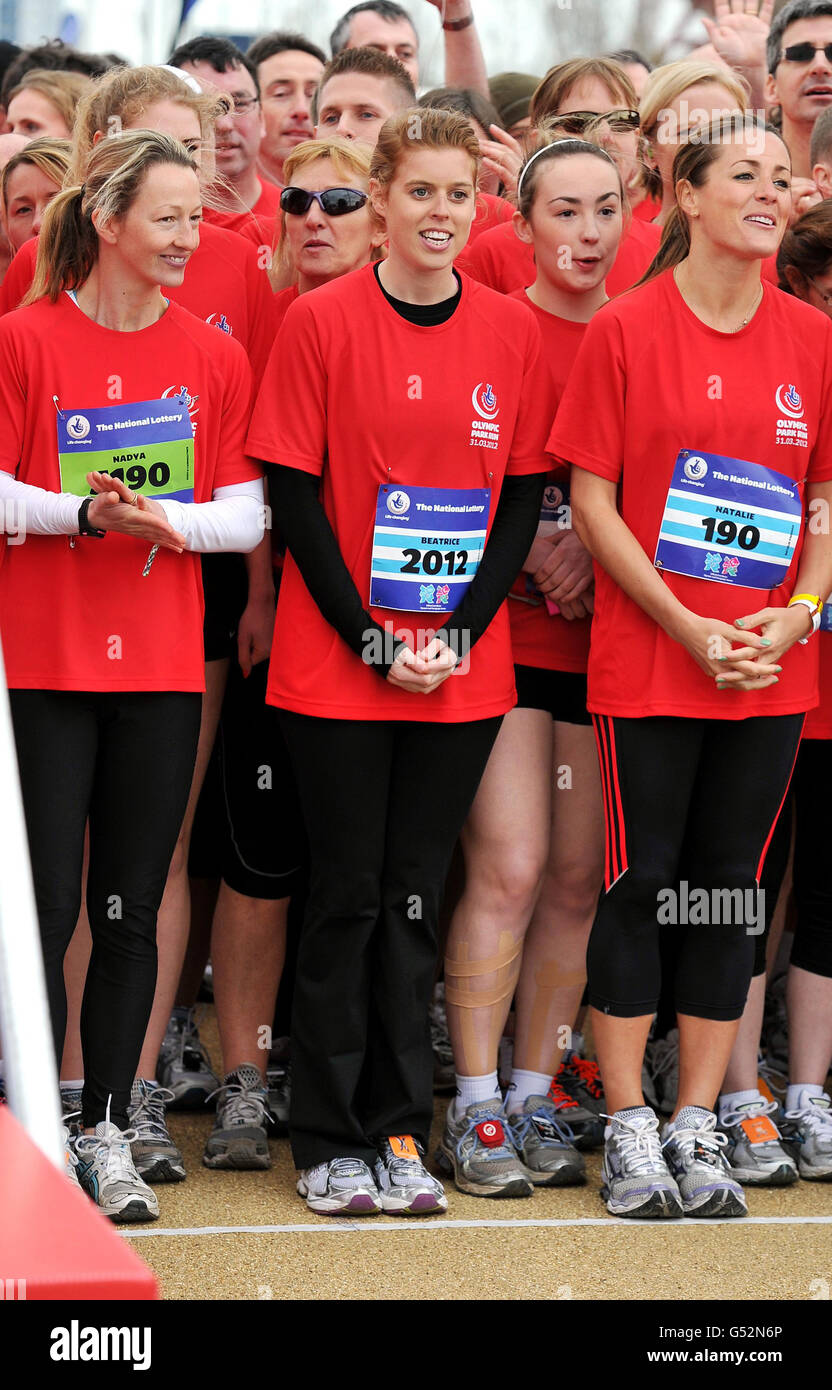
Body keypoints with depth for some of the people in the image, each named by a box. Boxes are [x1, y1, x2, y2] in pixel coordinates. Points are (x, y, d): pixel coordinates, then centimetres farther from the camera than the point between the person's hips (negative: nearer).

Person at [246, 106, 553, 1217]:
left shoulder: (511, 333, 4)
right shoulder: (321, 322, -5)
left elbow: (525, 496, 6)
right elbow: (294, 492, -5)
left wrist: (459, 633, -6)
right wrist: (370, 638, -11)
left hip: (464, 669, 2)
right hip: (336, 666, -2)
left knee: (415, 896, 7)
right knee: (348, 894, 2)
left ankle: (401, 1131, 16)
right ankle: (330, 1141, 11)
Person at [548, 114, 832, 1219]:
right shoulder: (625, 329, -4)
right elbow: (591, 500, -5)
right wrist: (689, 628, -12)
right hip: (646, 663, -3)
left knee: (729, 892, 7)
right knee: (641, 883, 2)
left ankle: (698, 1127, 15)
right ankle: (629, 1129, 11)